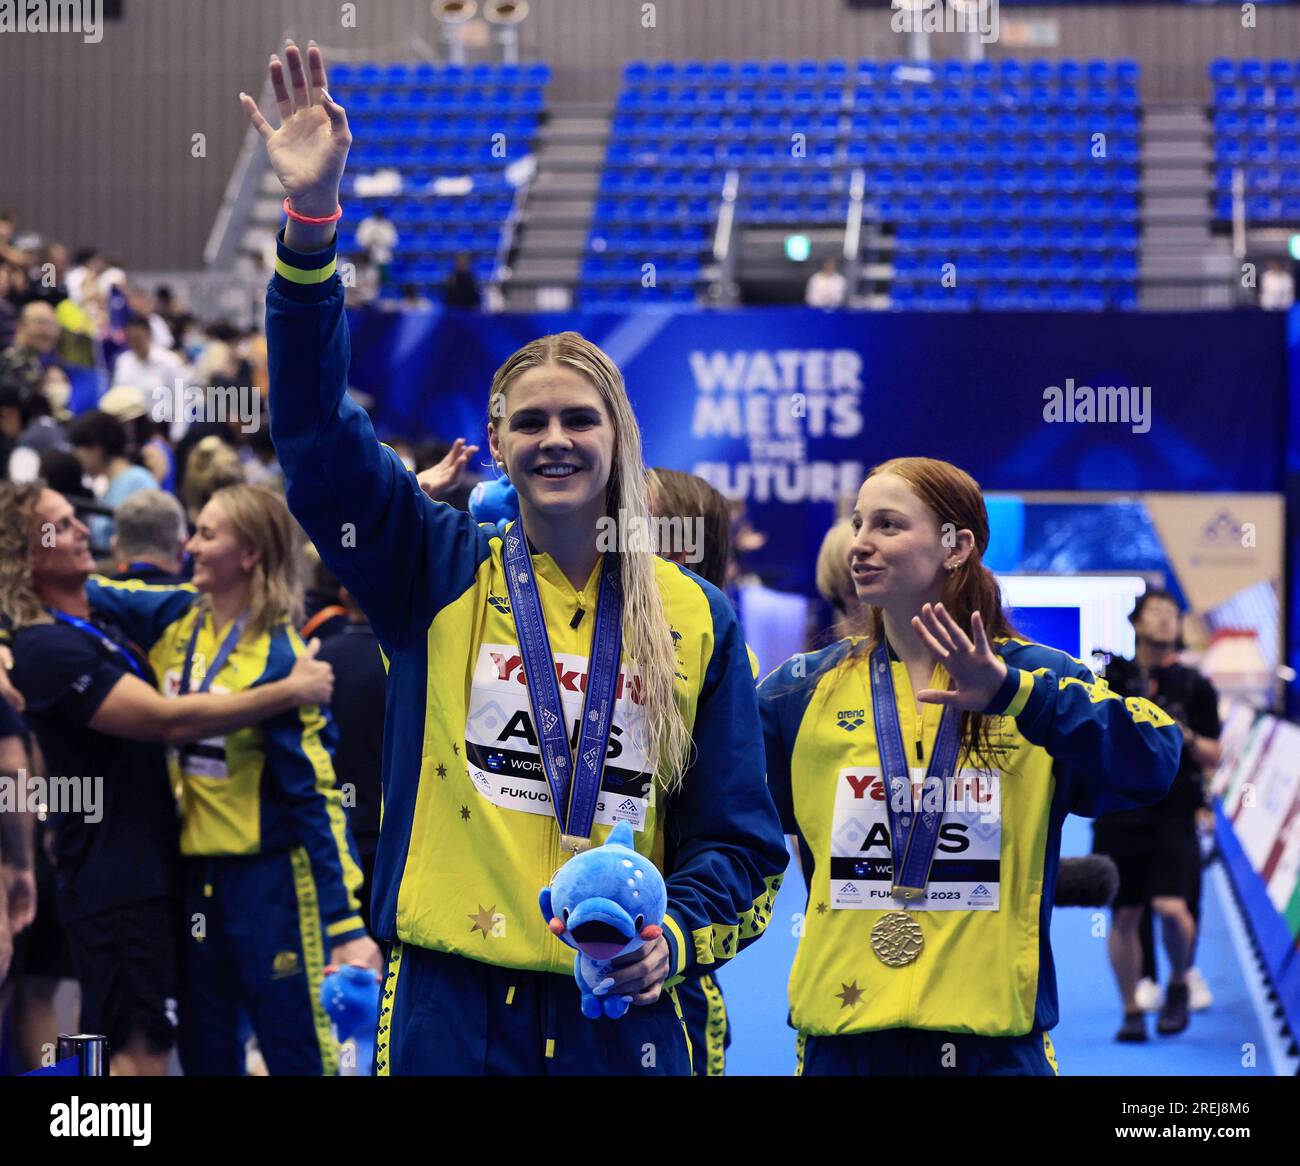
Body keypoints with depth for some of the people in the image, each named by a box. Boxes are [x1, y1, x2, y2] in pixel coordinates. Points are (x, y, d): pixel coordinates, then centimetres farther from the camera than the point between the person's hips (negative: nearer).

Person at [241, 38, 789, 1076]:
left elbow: (739, 835, 7)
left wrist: (676, 936, -13)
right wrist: (312, 222, -18)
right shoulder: (440, 577, 5)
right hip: (449, 1008, 0)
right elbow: (317, 431, -7)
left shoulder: (698, 621, 7)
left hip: (621, 1015, 1)